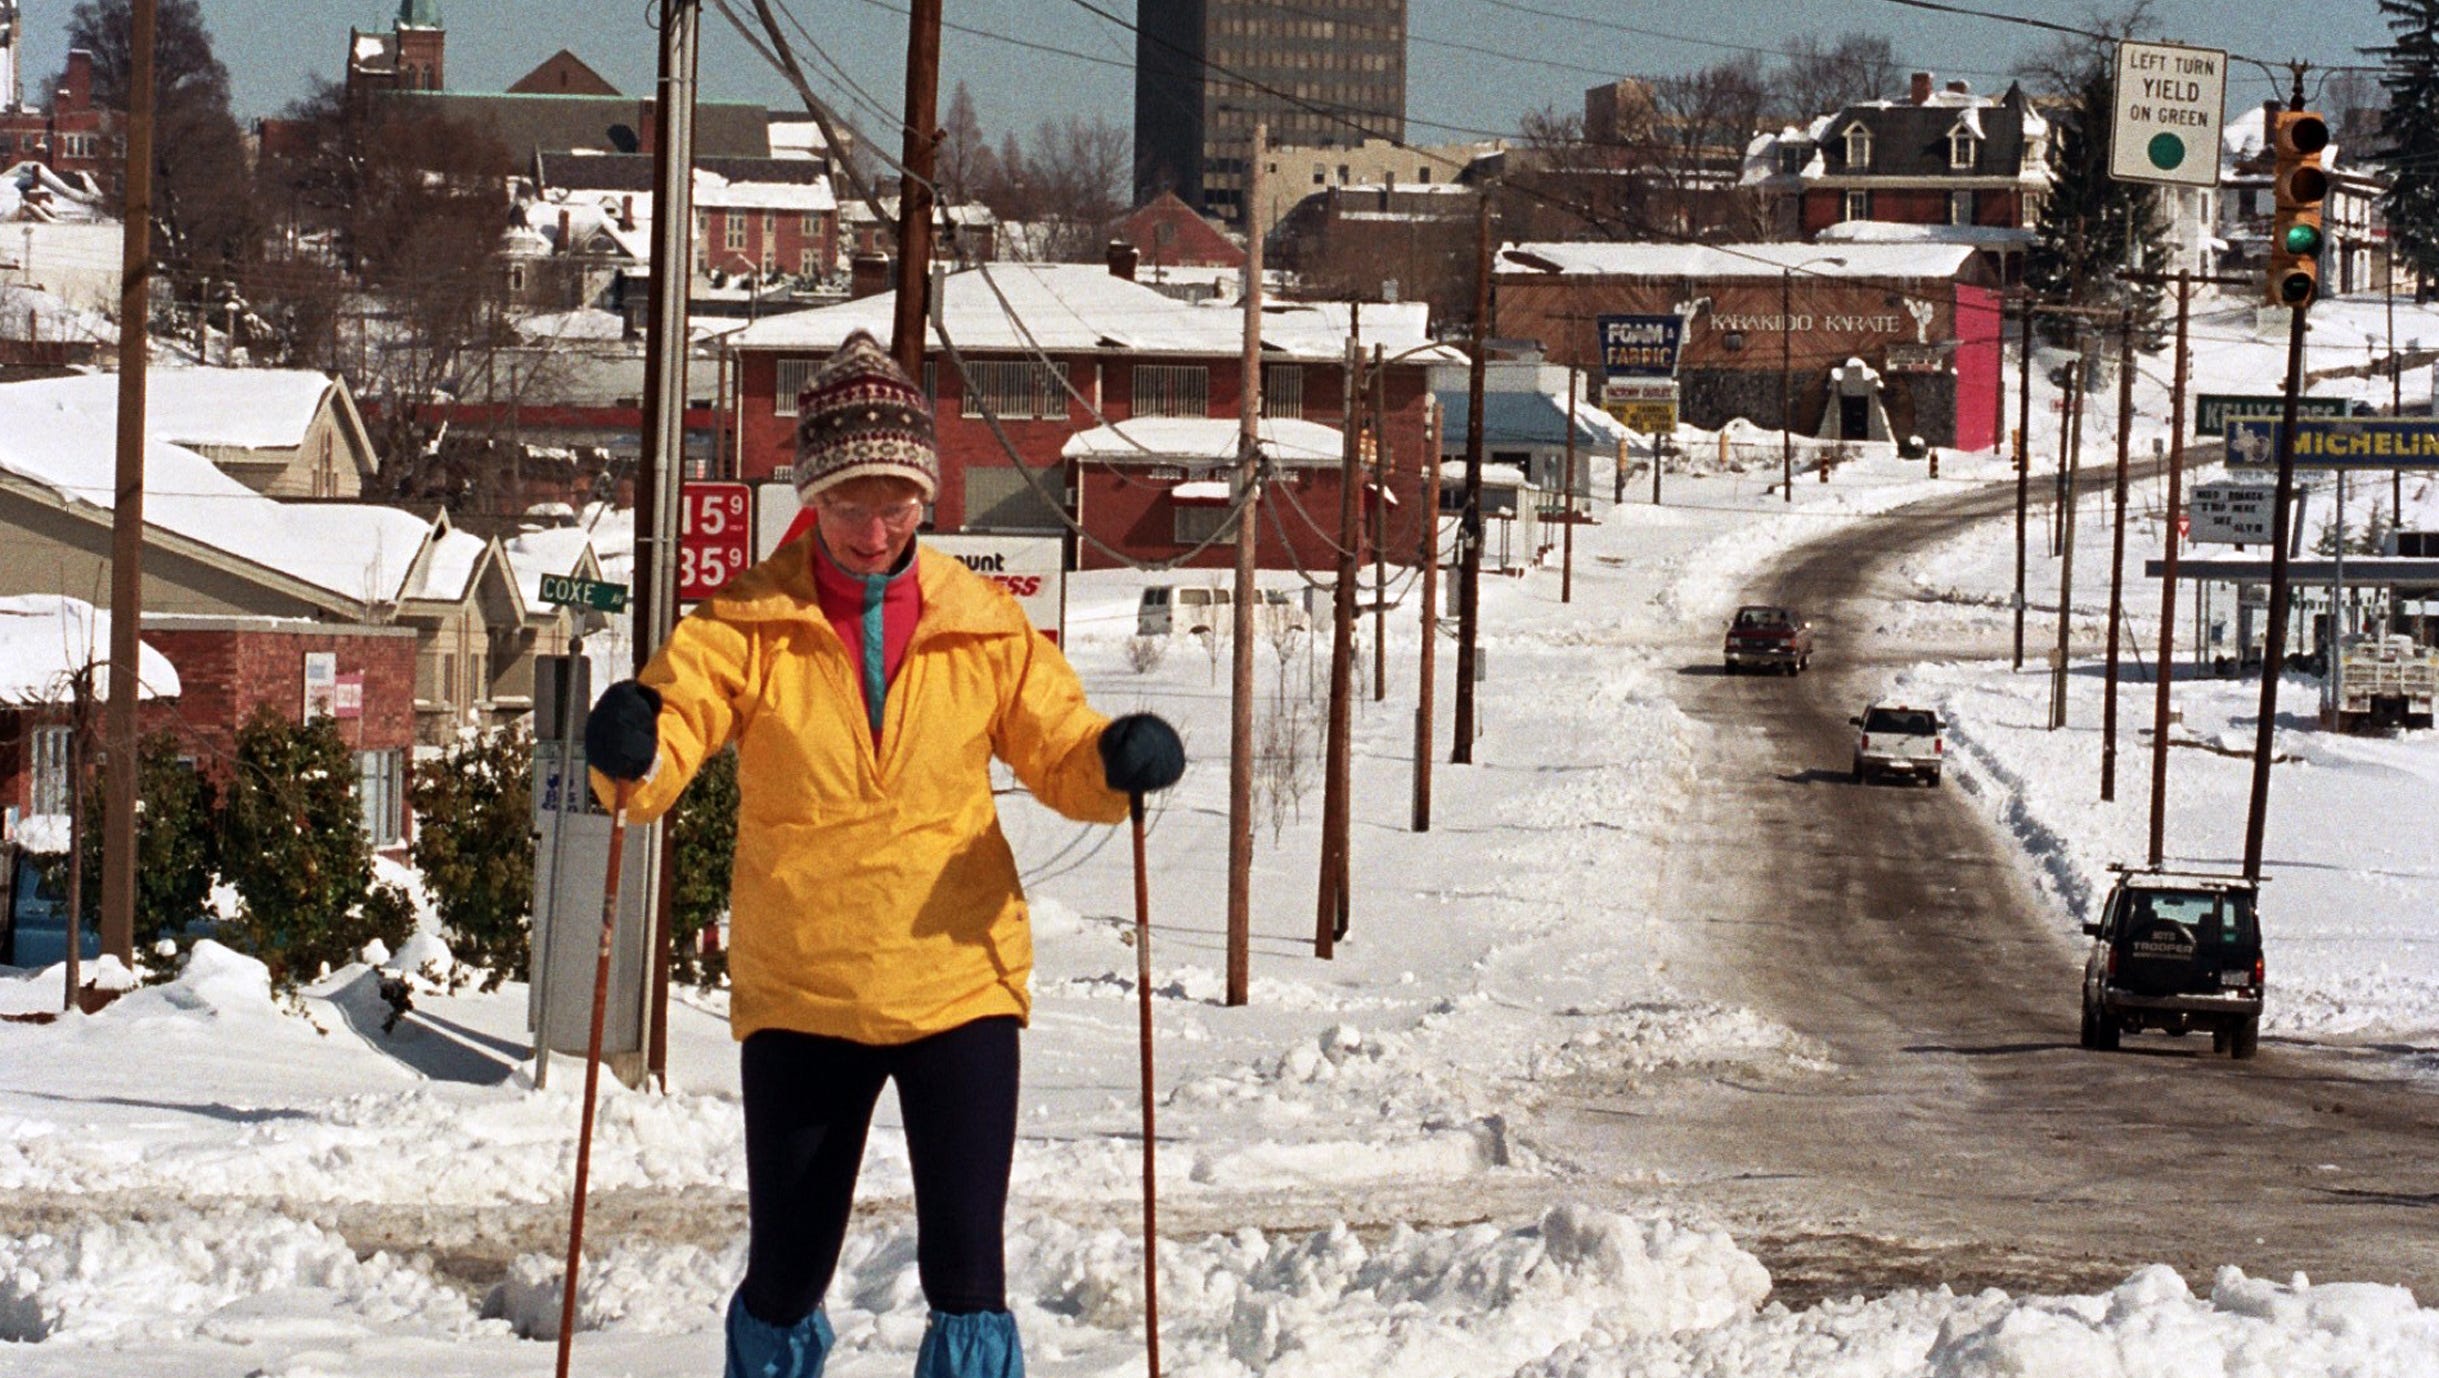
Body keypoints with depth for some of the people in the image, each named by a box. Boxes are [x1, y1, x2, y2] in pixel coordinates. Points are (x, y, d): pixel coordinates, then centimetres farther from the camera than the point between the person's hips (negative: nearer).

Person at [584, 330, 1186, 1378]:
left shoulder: (984, 627, 2)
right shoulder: (750, 624, -3)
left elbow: (1061, 752, 5)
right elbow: (675, 723, -14)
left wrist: (1120, 761, -18)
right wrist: (631, 751, -37)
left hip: (958, 980, 0)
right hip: (799, 995, 0)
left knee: (965, 1274, -9)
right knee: (784, 1284, 12)